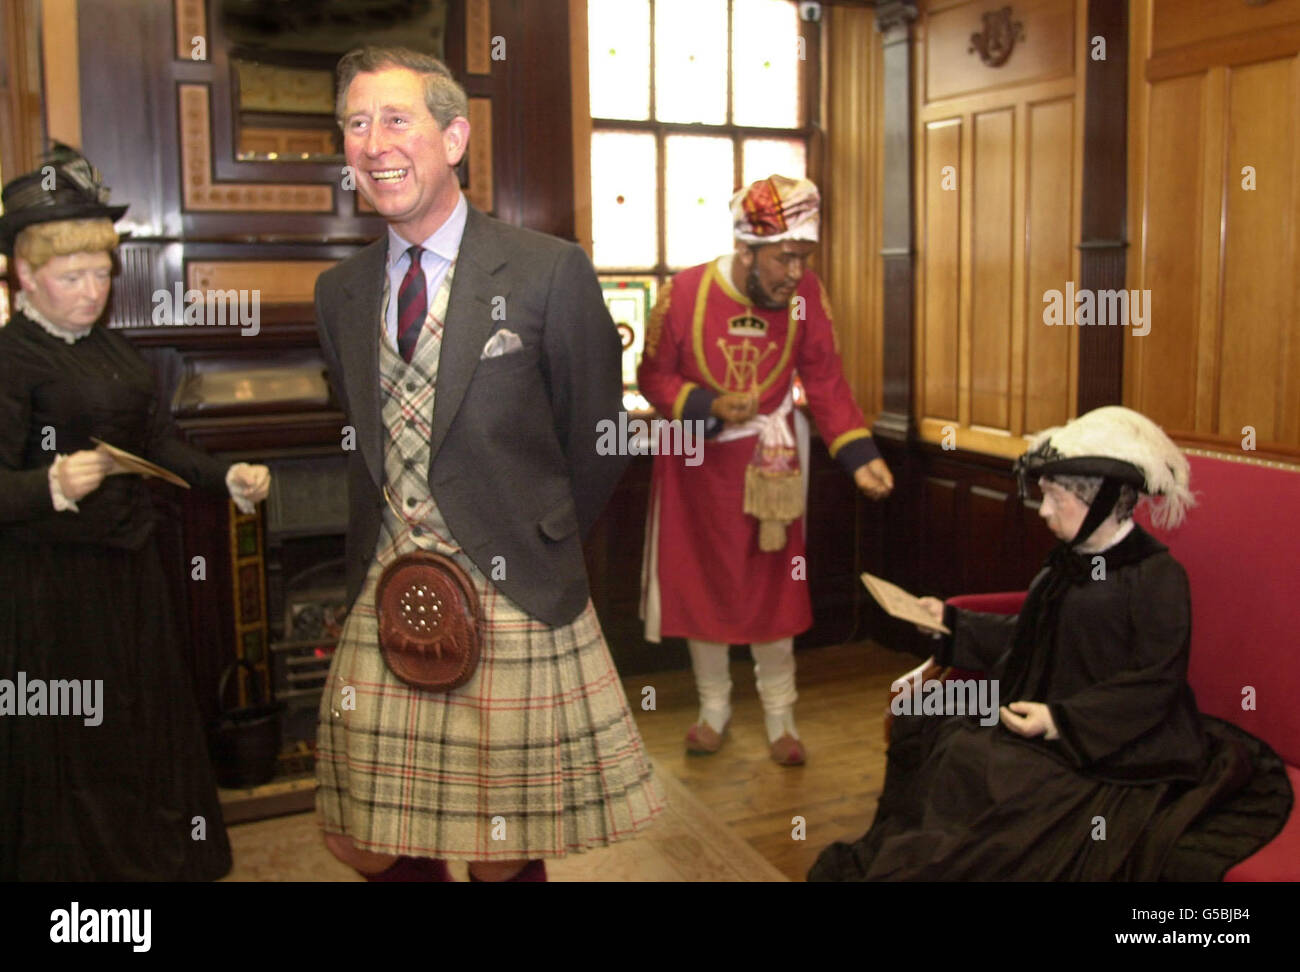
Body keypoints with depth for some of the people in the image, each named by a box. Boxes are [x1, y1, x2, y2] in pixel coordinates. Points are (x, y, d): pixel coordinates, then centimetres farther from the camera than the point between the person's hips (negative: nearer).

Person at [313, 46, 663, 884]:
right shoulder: (341, 292, 8)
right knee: (361, 839, 11)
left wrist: (532, 552, 7)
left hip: (514, 598, -4)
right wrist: (387, 559, 11)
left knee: (503, 854, 8)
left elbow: (596, 444, 0)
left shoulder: (550, 273, -8)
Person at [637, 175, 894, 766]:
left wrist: (859, 456, -15)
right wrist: (709, 406, -24)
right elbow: (652, 376, -7)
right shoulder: (683, 294, -17)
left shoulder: (806, 295, -12)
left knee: (773, 586, 5)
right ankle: (714, 707, 29)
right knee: (701, 582, 10)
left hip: (769, 461, 1)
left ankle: (779, 716, 22)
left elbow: (826, 384, -5)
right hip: (696, 461, 0)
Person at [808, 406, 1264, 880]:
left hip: (1110, 747, -9)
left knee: (970, 758, -24)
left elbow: (1152, 685, -19)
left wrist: (1060, 720, -24)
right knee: (921, 720, -4)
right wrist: (951, 621, 14)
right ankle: (884, 855, 2)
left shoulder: (1156, 576, -16)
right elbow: (1024, 636, 18)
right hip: (1047, 717, 9)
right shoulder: (1069, 563, 10)